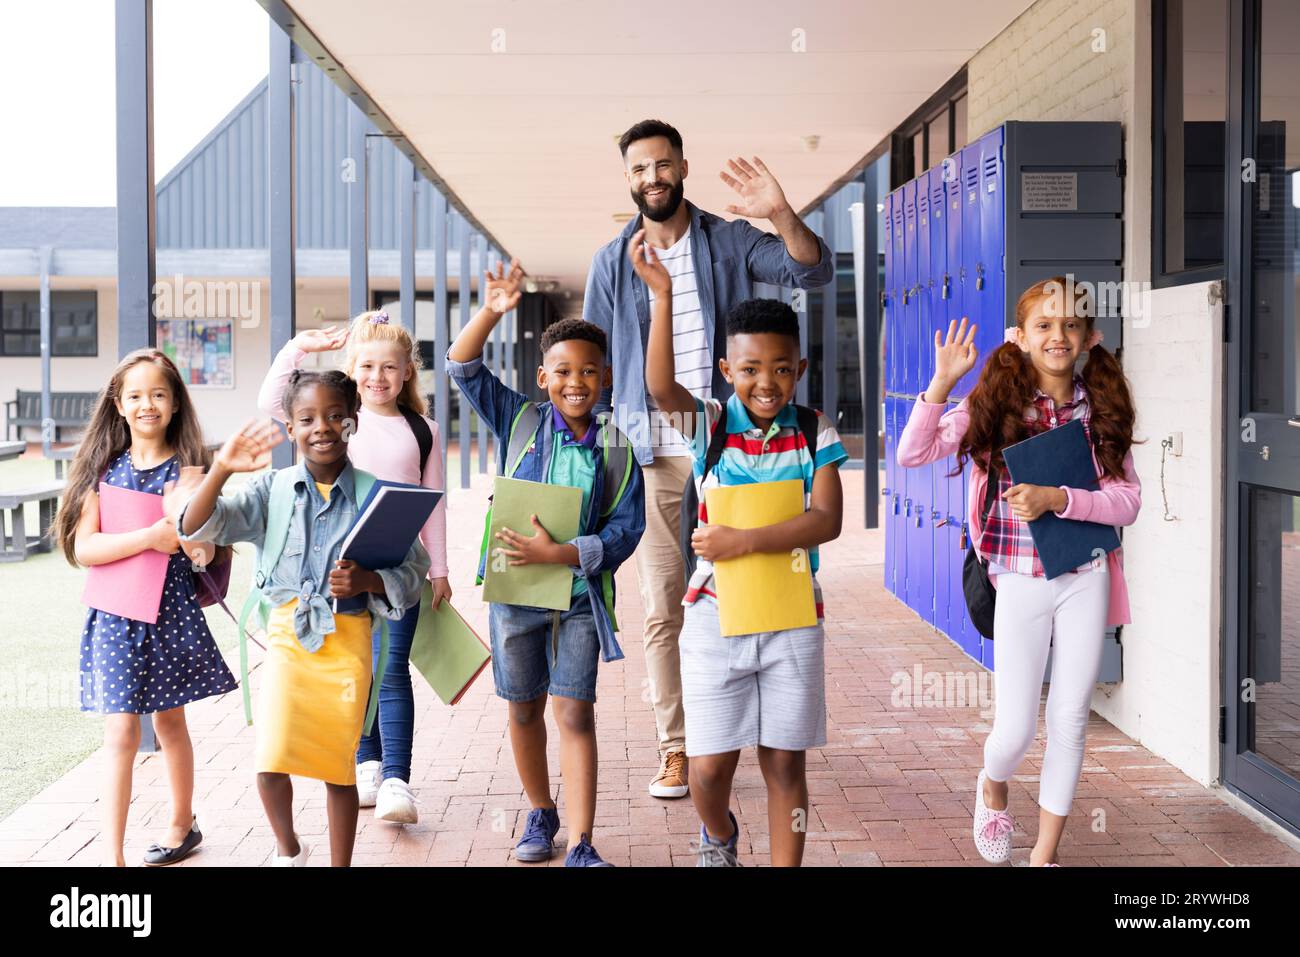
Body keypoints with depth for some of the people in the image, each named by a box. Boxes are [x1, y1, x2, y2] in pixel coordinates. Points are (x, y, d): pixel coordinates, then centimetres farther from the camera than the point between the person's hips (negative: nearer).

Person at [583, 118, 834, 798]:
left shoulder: (729, 241, 4)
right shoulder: (611, 262, 8)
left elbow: (814, 272, -8)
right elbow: (595, 362, 13)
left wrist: (780, 214, -26)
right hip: (651, 457, 1)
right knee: (662, 609, 3)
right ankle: (675, 748, 11)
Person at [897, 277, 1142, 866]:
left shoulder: (1102, 409, 0)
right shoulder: (994, 403, -6)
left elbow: (1128, 502, -5)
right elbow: (912, 455, -14)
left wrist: (1056, 499, -19)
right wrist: (942, 382, -22)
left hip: (1086, 579, 2)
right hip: (1018, 581, -2)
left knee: (1070, 721, 8)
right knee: (1016, 731, 0)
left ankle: (1045, 855, 23)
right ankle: (993, 786, 37)